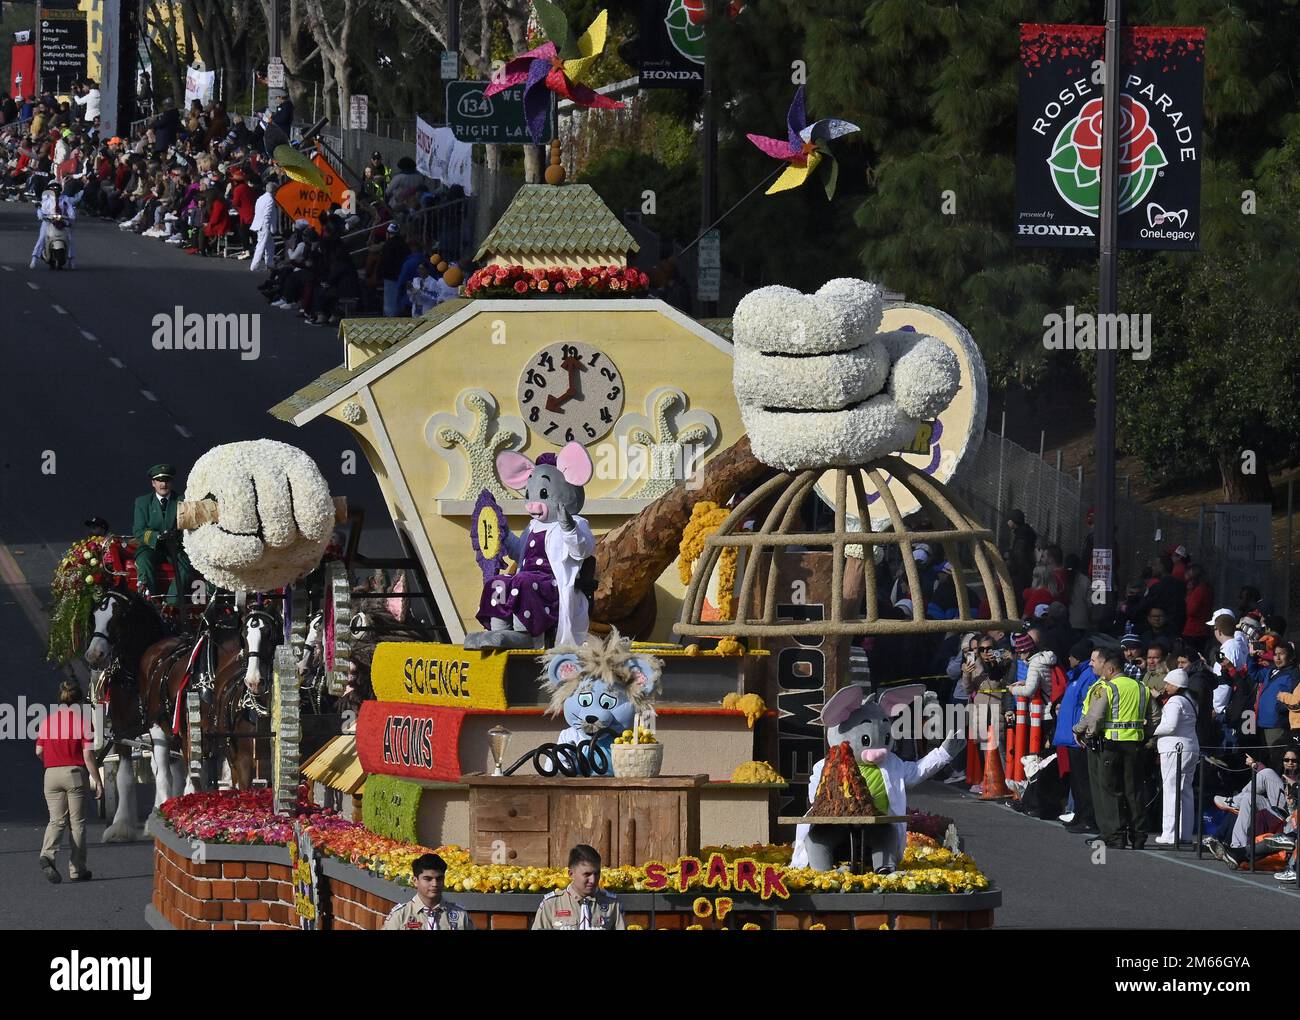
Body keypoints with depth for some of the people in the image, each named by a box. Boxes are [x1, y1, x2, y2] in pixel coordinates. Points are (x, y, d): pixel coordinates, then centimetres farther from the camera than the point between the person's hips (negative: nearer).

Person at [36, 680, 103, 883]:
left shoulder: (47, 720, 4)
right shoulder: (83, 721, -8)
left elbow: (39, 751, 8)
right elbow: (88, 756, -11)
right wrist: (97, 782, -6)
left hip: (51, 774, 3)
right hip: (75, 774, -3)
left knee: (57, 820, 5)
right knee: (77, 822, 6)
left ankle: (47, 854, -22)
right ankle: (77, 870, 9)